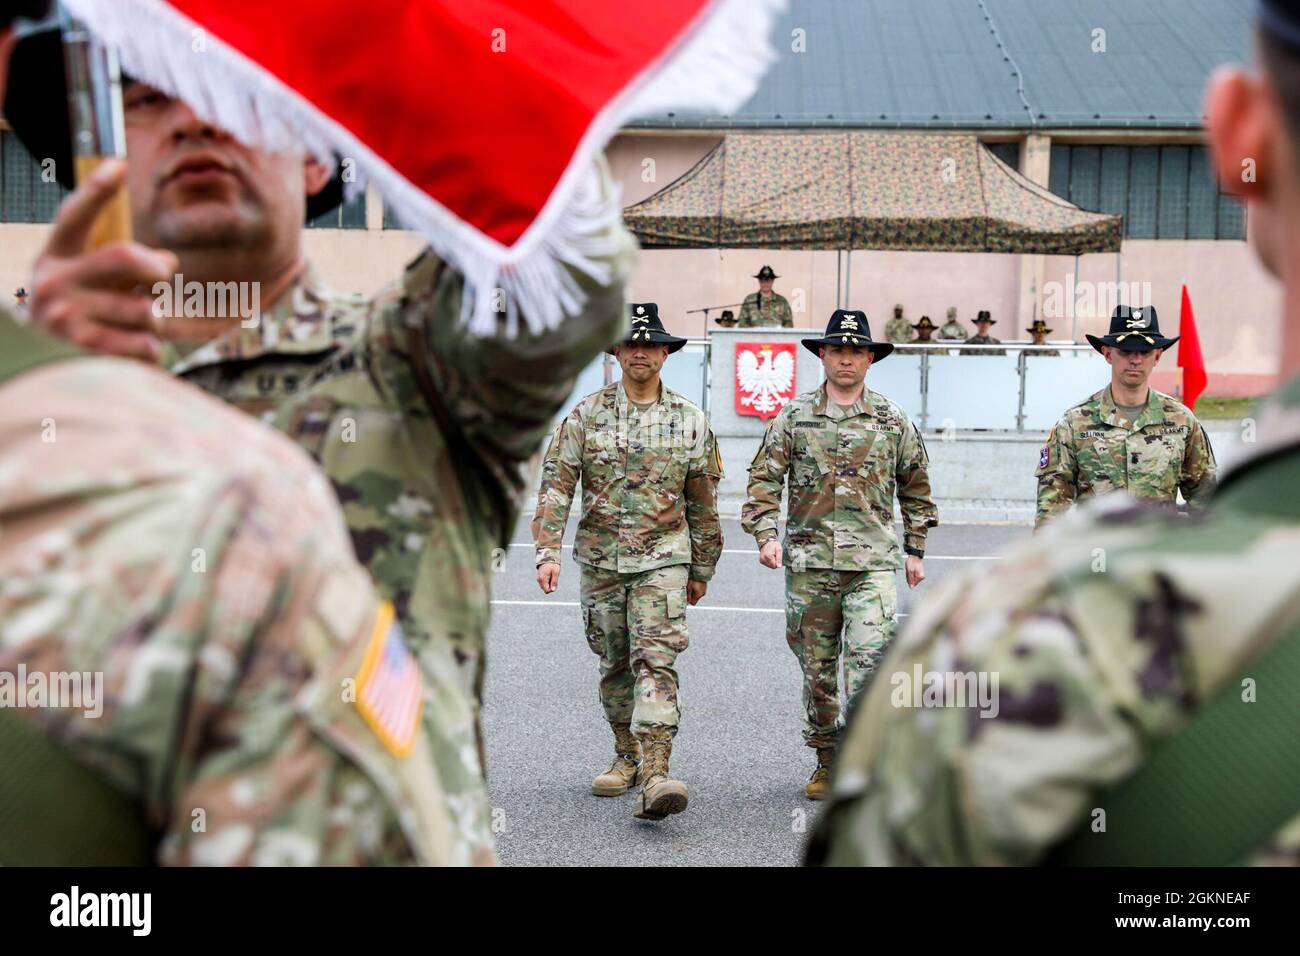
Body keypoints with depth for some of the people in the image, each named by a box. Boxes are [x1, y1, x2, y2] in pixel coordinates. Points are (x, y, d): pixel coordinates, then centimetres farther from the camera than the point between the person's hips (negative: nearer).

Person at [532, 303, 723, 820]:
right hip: (600, 560, 2)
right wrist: (548, 553, -13)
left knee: (656, 661, -15)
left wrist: (701, 569, 13)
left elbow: (702, 501, 10)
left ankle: (655, 776, -22)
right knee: (614, 665, 12)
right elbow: (556, 485, -2)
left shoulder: (689, 420, 3)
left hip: (663, 558, -2)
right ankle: (626, 755, 30)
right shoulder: (586, 414, 2)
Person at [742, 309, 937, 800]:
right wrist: (766, 535, -9)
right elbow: (764, 480, 4)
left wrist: (915, 551, 17)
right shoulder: (794, 417, 6)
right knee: (817, 666, 8)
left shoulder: (893, 420, 8)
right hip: (809, 561, 1)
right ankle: (827, 761, 23)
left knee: (869, 658, -16)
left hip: (873, 561, -1)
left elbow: (915, 488, 17)